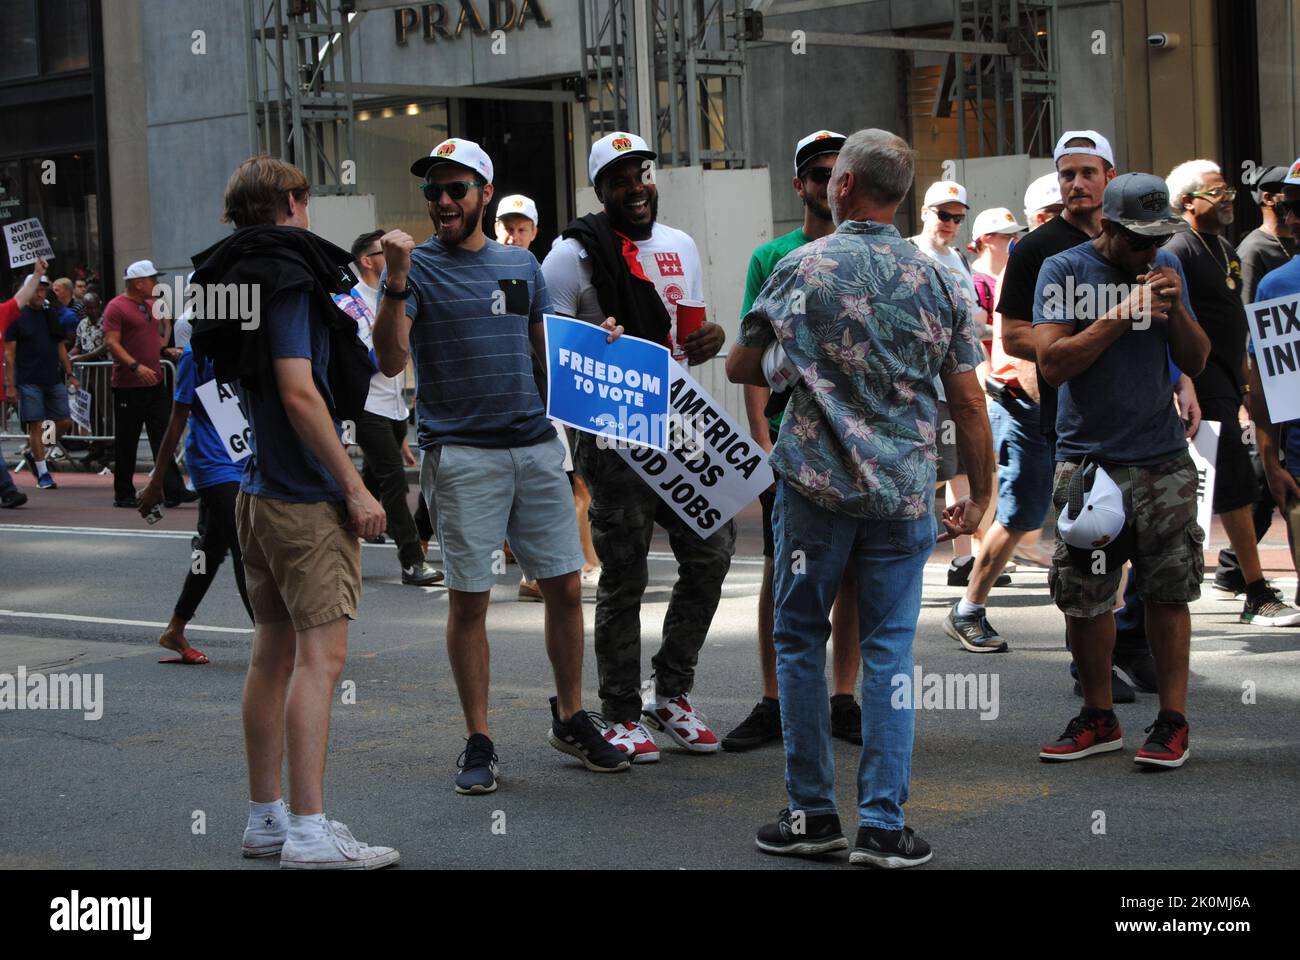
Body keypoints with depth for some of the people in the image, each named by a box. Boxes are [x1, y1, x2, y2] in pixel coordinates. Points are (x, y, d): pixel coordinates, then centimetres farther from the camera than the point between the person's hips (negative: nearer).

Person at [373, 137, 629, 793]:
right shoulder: (417, 267, -2)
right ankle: (478, 743, 9)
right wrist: (396, 284, -26)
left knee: (564, 586, 6)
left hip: (535, 444, 4)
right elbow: (391, 360, -15)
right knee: (469, 598, -1)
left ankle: (571, 717, 22)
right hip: (461, 454, -4)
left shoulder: (521, 264, 13)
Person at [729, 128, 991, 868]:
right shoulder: (937, 280, 3)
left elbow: (742, 367, 4)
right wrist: (981, 493, 13)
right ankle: (883, 824, 2)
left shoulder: (803, 267, -3)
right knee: (889, 648, 5)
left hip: (818, 481, -2)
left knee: (801, 640, 10)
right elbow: (968, 399, 3)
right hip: (905, 492, 2)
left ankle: (813, 813, 12)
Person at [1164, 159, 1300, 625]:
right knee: (1237, 486, -10)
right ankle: (1257, 596, -8)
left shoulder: (1226, 250, 17)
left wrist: (1245, 376, 22)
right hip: (1204, 383, -9)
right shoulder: (1179, 253, -12)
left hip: (1226, 381, 9)